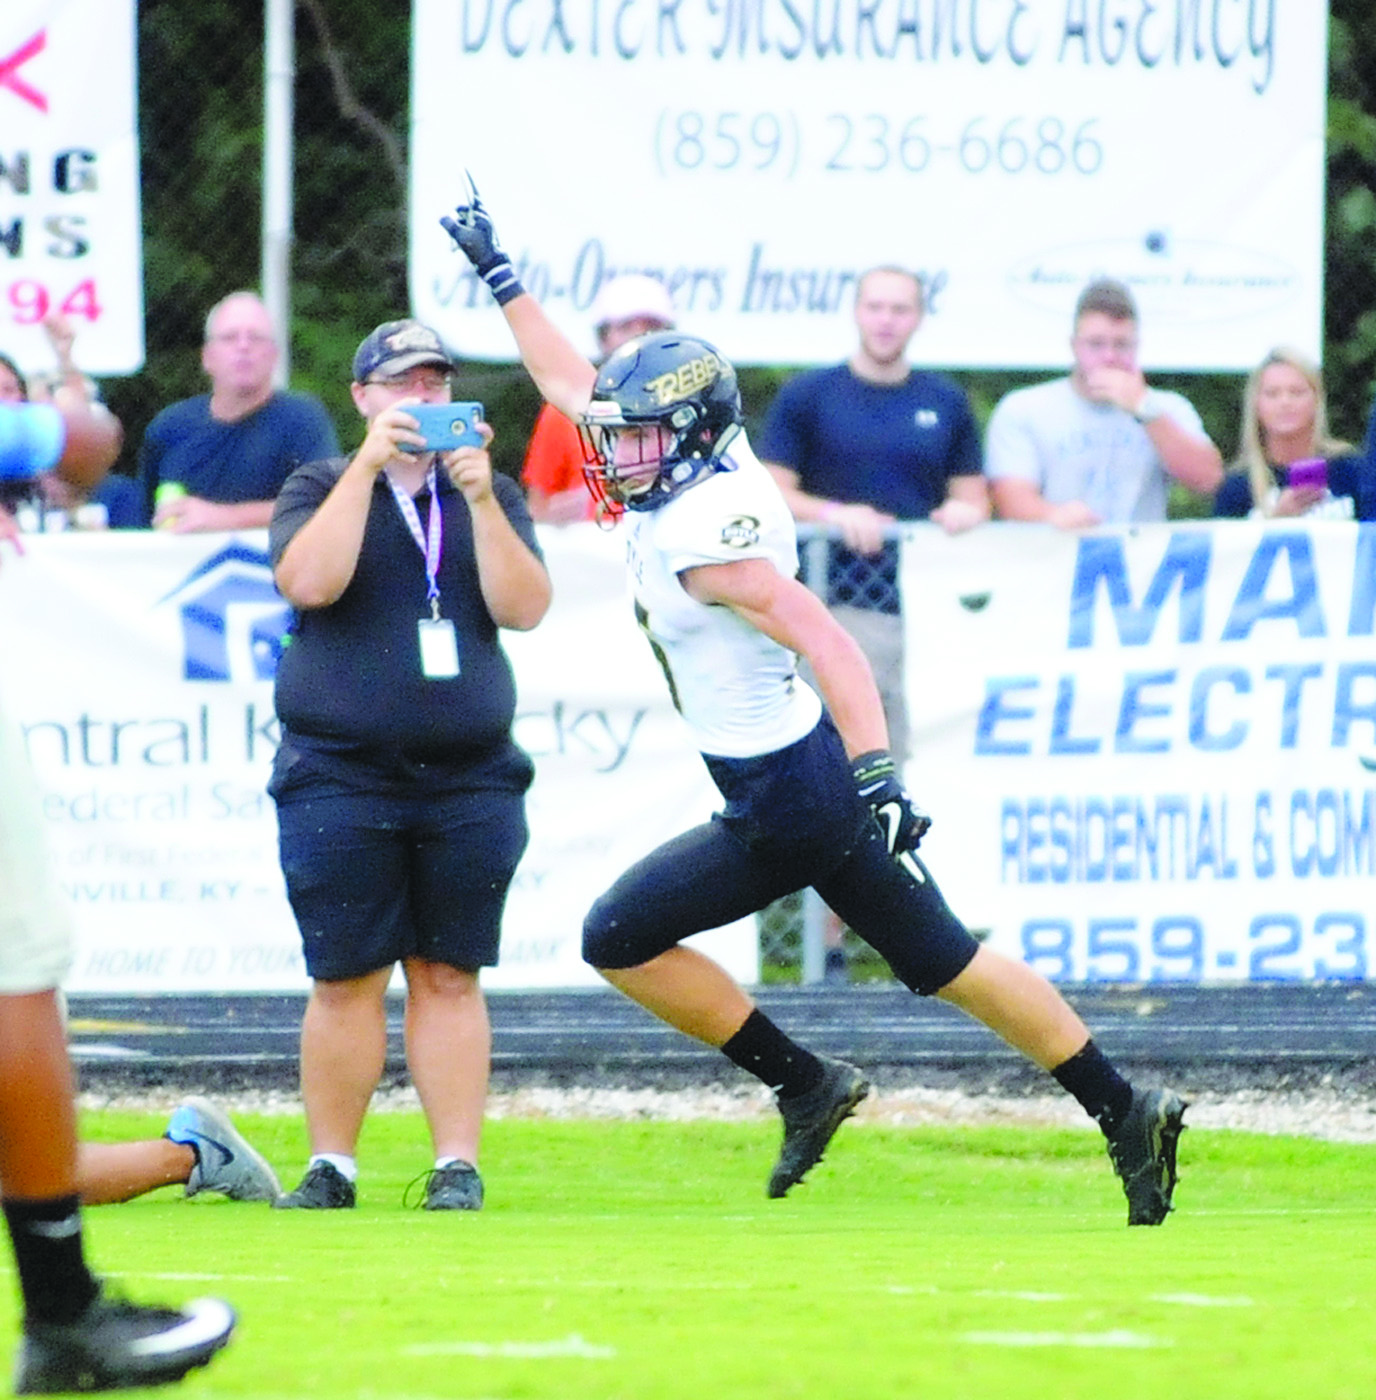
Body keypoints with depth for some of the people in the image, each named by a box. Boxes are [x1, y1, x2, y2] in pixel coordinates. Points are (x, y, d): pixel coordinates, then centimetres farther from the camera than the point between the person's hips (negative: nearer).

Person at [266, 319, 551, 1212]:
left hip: (469, 778, 2)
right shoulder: (322, 487, 6)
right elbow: (310, 581, -14)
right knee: (346, 978, -2)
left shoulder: (493, 496, 12)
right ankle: (332, 1166, 5)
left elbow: (523, 608, -2)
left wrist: (479, 500, -12)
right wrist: (368, 466, -16)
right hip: (341, 777, -2)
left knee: (449, 976, 1)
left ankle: (458, 1165, 3)